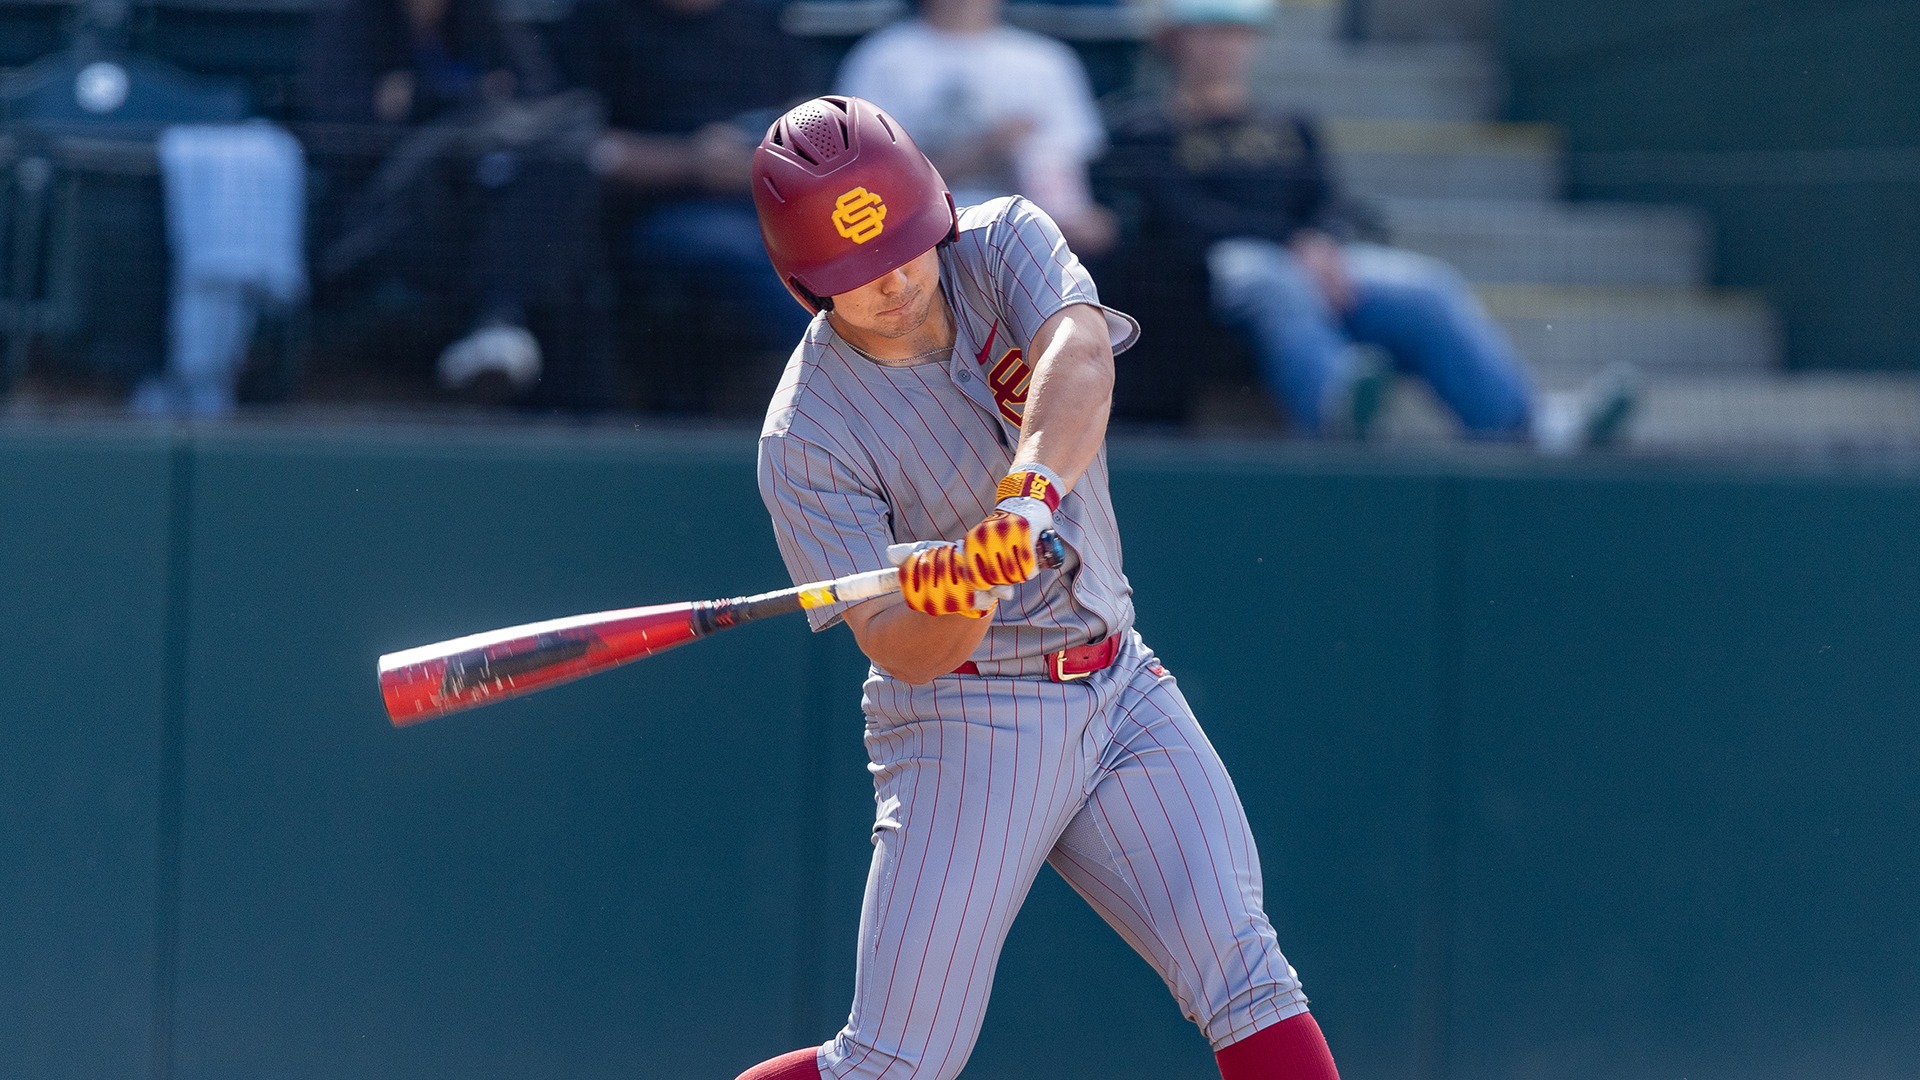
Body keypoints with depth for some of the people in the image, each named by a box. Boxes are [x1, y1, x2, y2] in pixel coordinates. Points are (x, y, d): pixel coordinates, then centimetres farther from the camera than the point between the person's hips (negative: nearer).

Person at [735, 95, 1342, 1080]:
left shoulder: (1004, 243, -4)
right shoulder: (809, 436, -13)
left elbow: (1078, 356, -26)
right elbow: (901, 652, -17)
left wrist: (1030, 492, -46)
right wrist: (942, 600, -41)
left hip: (1119, 691, 4)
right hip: (965, 728, -4)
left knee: (1246, 982, -13)